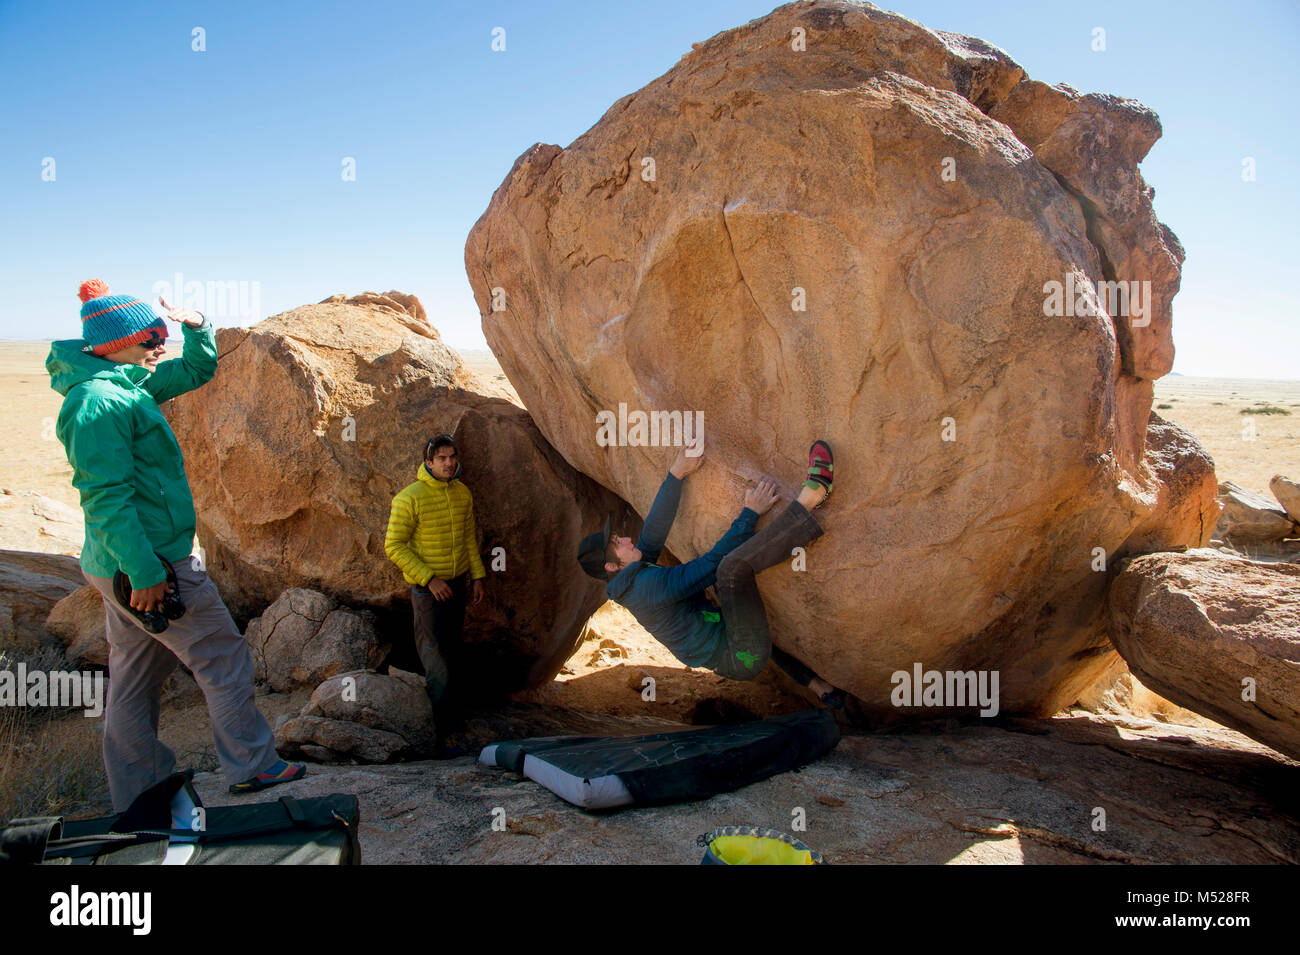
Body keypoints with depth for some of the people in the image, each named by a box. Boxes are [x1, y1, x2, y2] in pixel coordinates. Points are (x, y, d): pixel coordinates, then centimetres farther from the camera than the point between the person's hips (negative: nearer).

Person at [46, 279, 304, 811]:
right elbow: (106, 497, -23)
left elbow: (196, 370, 25)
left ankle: (137, 794, 24)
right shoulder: (98, 402, -17)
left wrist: (197, 328, 6)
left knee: (137, 676, 14)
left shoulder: (128, 387, 12)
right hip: (150, 562, -10)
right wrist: (144, 572, -26)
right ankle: (250, 766, 10)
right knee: (223, 657, 0)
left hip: (132, 567, 10)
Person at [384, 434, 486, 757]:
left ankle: (451, 717, 31)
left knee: (453, 654, 16)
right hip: (427, 586, -6)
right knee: (436, 665, -8)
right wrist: (430, 578, -18)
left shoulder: (462, 493, 5)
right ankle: (433, 738, -1)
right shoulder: (410, 498, -15)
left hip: (457, 584, 6)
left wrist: (477, 575, 12)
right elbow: (394, 546, -14)